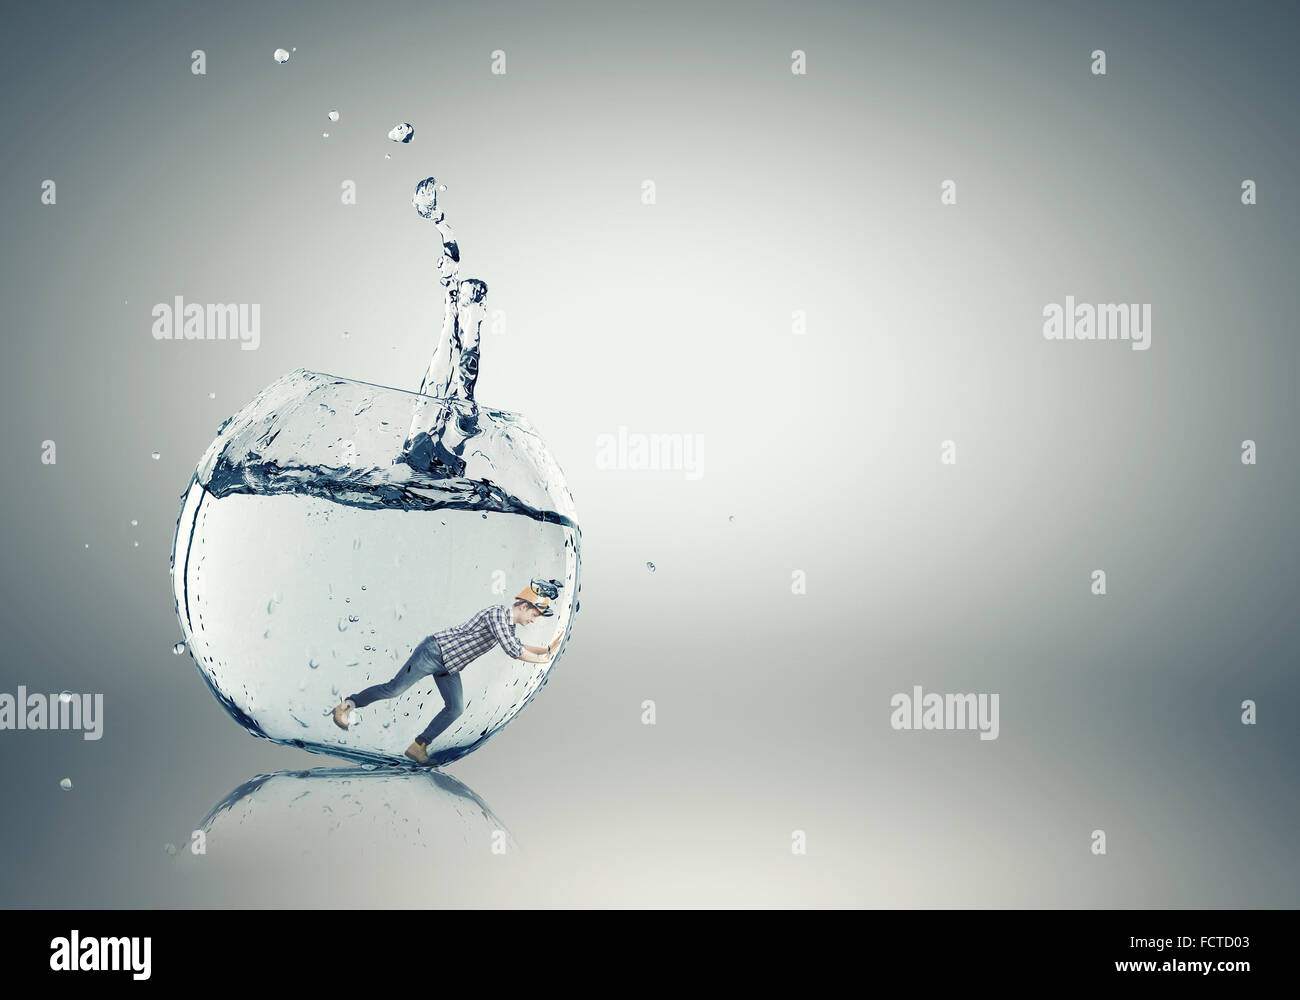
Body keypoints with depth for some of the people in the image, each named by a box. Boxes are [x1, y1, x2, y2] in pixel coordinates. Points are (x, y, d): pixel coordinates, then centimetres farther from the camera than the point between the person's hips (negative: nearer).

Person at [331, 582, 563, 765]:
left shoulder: (508, 622, 9)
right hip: (434, 651, -9)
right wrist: (541, 659, -19)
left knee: (455, 708, -2)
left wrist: (547, 649, 17)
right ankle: (347, 705, 12)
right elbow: (512, 650, -29)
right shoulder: (497, 613, -21)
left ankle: (419, 746, 3)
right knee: (394, 689, -5)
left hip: (449, 666, 9)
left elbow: (517, 645, 27)